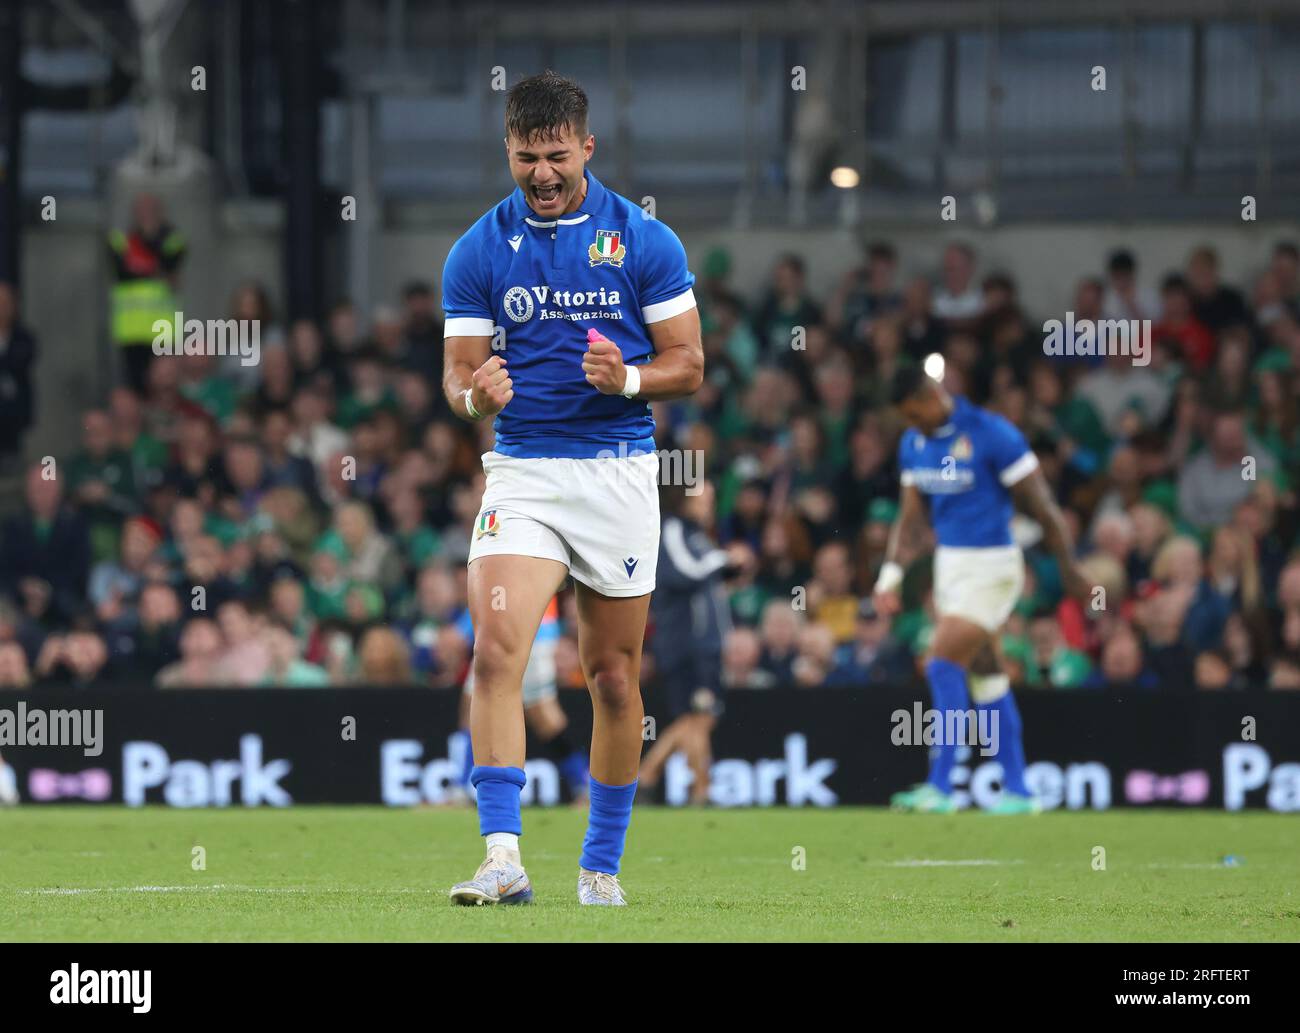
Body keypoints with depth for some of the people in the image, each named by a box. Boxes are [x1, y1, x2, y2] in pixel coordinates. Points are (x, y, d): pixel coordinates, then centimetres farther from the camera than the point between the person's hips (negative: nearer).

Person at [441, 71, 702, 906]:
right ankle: (503, 859, -23)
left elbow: (688, 363, 2)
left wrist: (628, 378, -18)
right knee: (497, 650, -19)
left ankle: (603, 865, 21)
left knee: (614, 676, 6)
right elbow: (457, 375, 4)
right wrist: (475, 394, -20)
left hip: (619, 469, 0)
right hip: (521, 469, 0)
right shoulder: (479, 251, 2)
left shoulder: (645, 240, -1)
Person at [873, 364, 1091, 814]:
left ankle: (939, 786, -15)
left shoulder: (992, 435, -16)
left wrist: (1070, 570, -8)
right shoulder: (913, 442, 6)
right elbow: (909, 515, 14)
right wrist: (891, 572, 3)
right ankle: (1016, 790, 13)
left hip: (990, 568, -7)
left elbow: (1042, 506, -11)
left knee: (943, 666, -16)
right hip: (949, 564, 7)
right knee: (986, 678, 8)